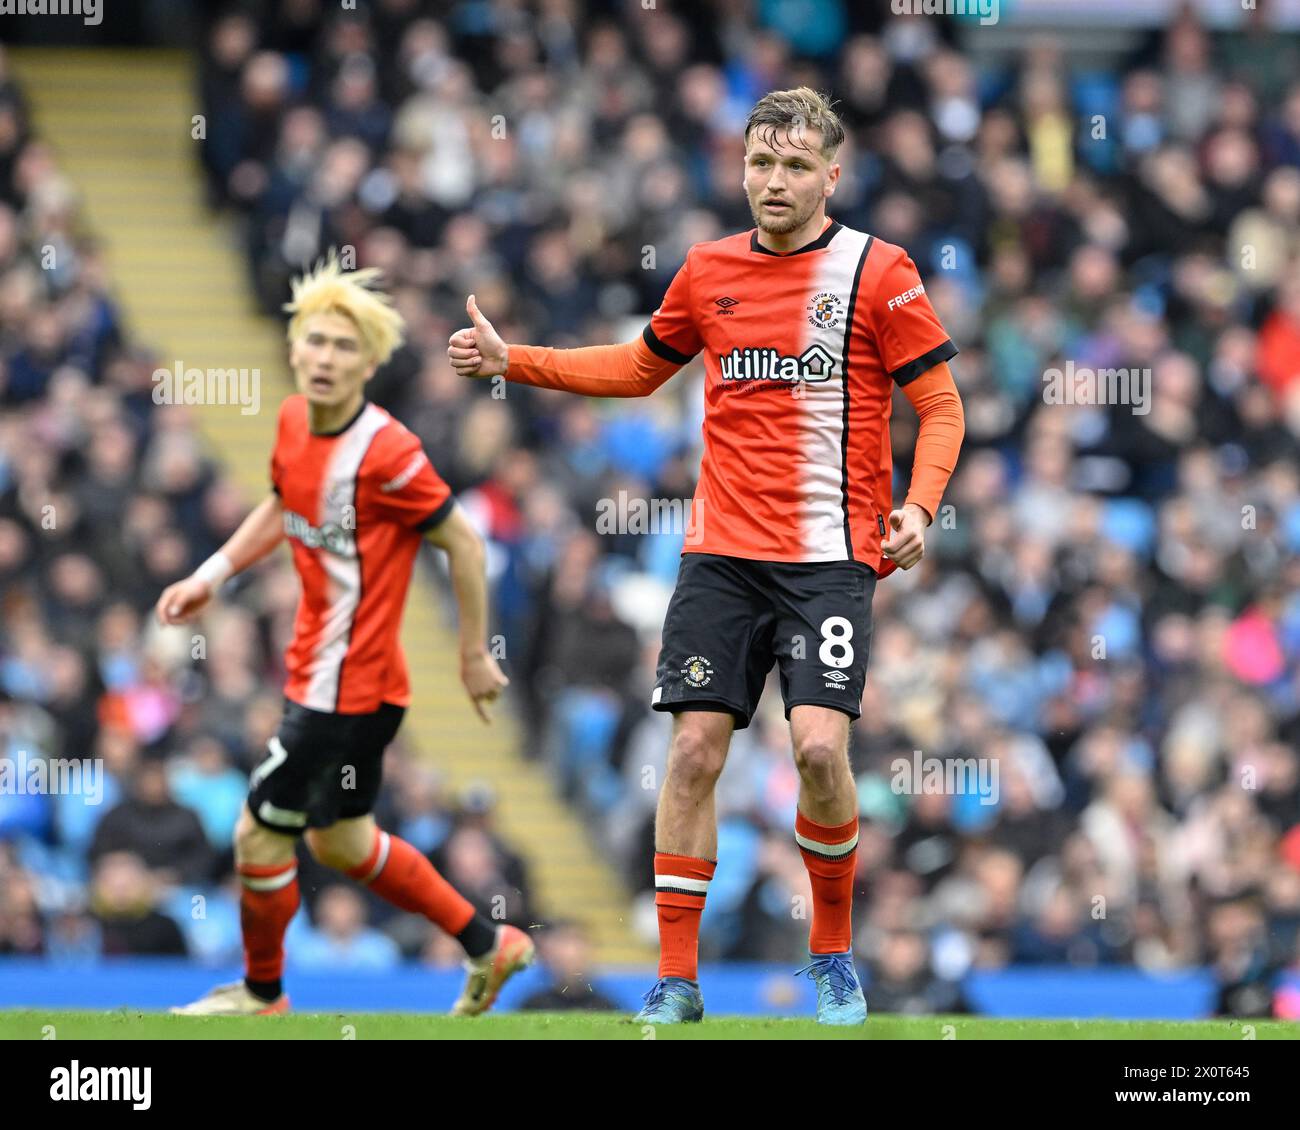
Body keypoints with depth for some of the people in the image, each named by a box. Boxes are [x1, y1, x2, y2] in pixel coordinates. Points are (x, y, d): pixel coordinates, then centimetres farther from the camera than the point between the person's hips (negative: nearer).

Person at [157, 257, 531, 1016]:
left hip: (347, 689, -9)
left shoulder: (385, 453, -23)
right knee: (340, 841, 20)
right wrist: (213, 575, 12)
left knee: (261, 832, -1)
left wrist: (475, 655, -9)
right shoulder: (295, 422, 1)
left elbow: (462, 542, -16)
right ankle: (487, 946, 34)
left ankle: (263, 993, 22)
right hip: (322, 675, 9)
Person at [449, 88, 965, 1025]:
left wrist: (919, 507, -18)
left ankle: (834, 953, 6)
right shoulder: (710, 271, 9)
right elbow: (640, 367, 26)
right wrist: (511, 362, 18)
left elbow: (941, 409, -1)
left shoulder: (877, 272, -4)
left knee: (820, 746, -17)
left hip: (830, 557, -4)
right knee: (694, 749, -4)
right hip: (722, 556, 4)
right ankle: (676, 980, 3)